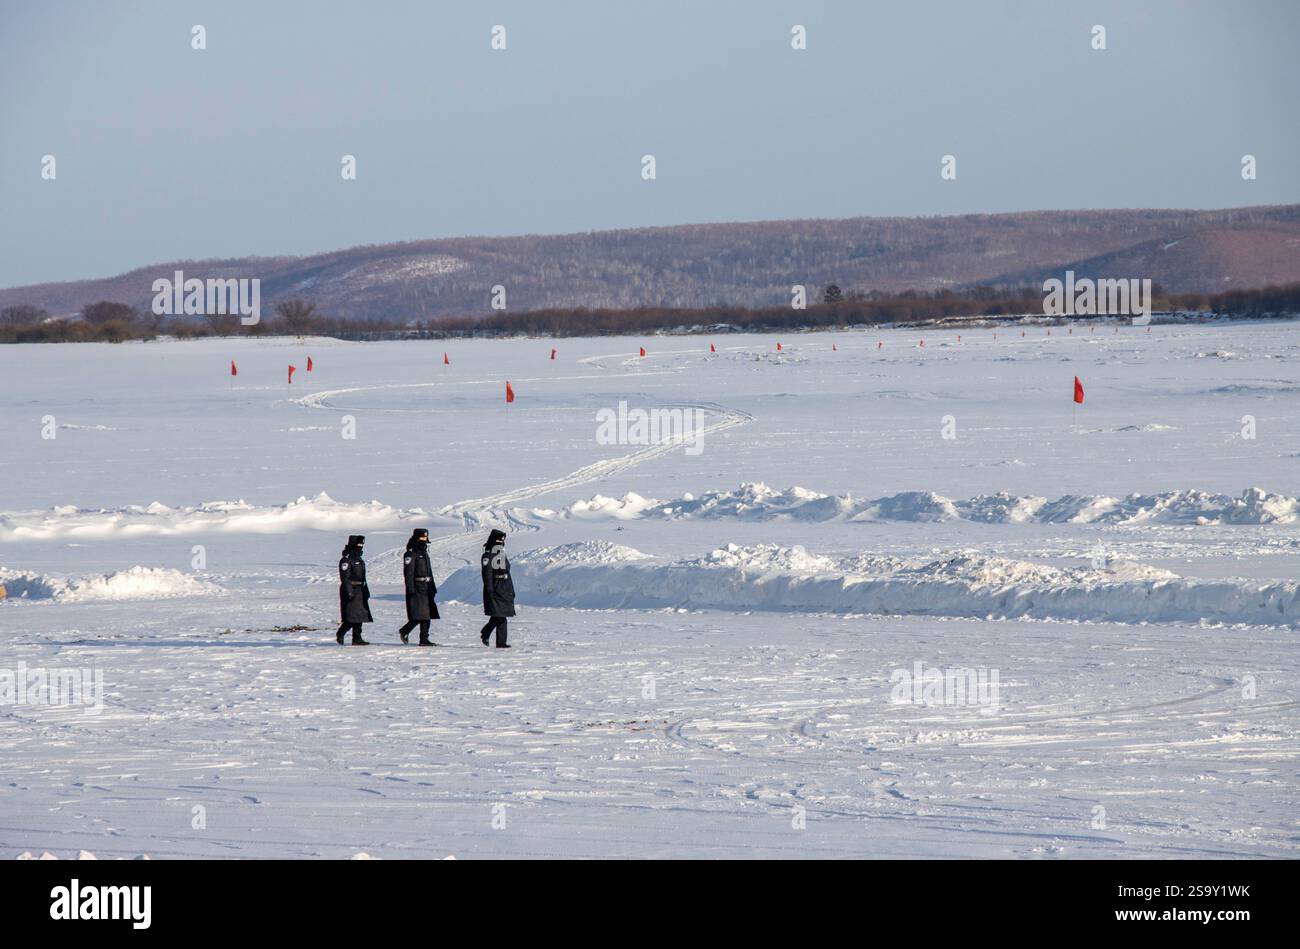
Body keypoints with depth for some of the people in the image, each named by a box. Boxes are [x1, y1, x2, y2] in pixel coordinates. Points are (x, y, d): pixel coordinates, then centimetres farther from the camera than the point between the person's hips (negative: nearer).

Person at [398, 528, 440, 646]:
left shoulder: (425, 553, 18)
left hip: (426, 588, 9)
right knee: (418, 616, -11)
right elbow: (408, 573, -16)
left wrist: (433, 587, 22)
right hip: (416, 588, -9)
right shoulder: (411, 554, -10)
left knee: (427, 614, 5)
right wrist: (411, 589, -22)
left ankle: (424, 639, 8)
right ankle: (404, 631, 7)